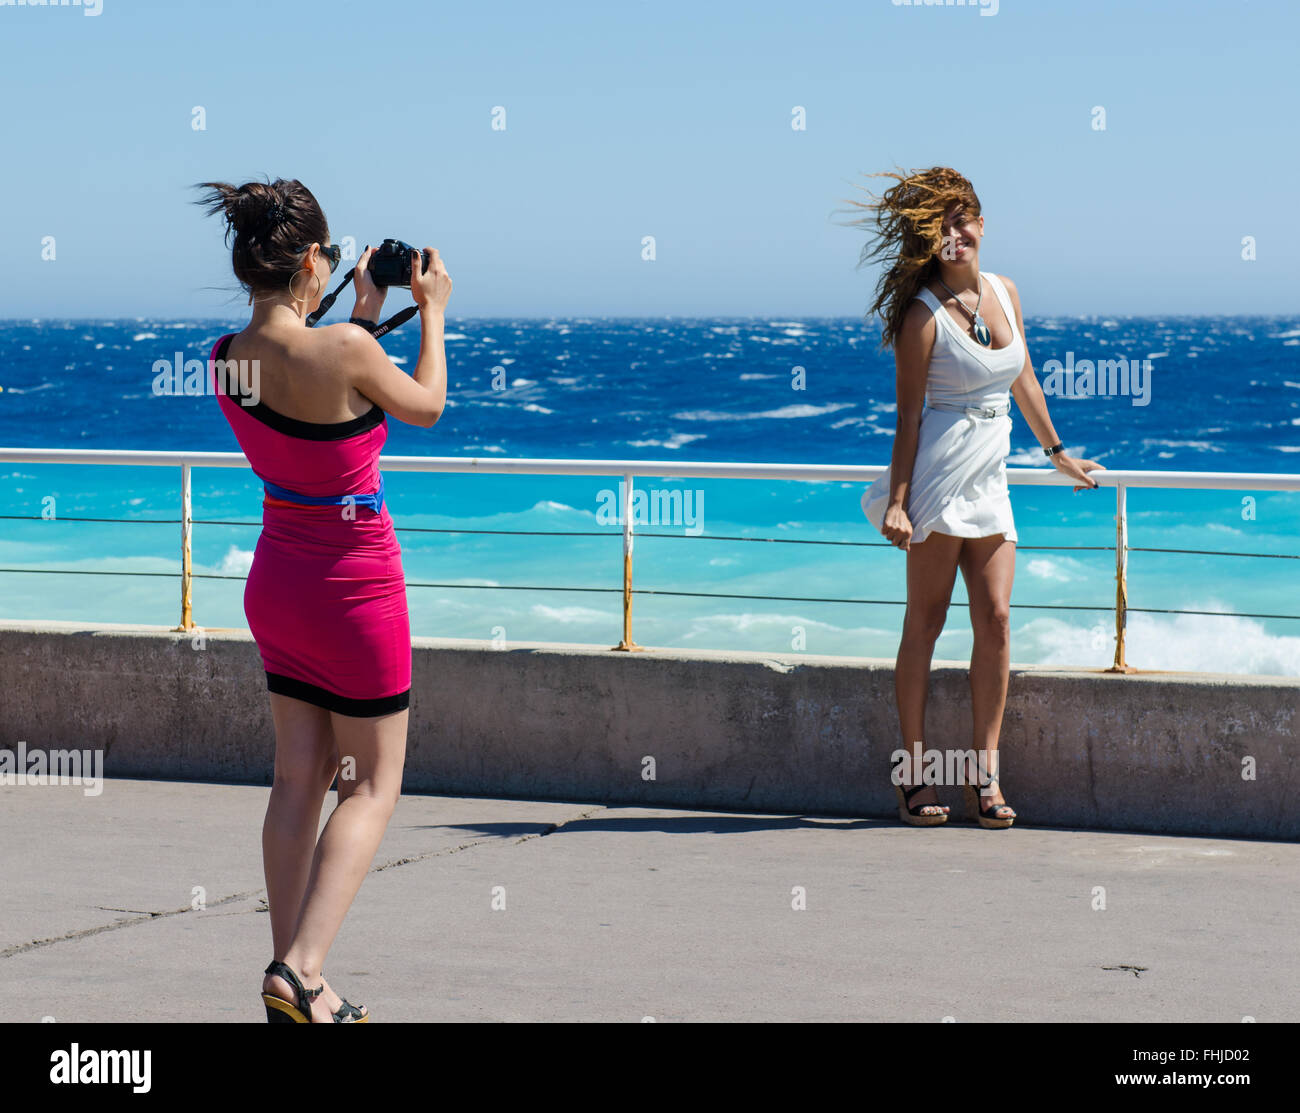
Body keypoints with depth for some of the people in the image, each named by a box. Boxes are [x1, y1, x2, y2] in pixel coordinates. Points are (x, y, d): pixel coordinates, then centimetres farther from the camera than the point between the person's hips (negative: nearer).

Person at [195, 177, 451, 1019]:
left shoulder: (227, 360, -3)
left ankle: (292, 981, 15)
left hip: (277, 585, 6)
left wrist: (365, 315, 21)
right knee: (371, 788, 5)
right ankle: (301, 972, -8)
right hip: (355, 587, -6)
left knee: (299, 782, 14)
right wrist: (432, 312, 11)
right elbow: (426, 407, -2)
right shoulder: (343, 351, -23)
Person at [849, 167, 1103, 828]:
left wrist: (1057, 454, 32)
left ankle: (984, 773, 1)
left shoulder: (1004, 293, 12)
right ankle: (912, 773, 1)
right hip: (937, 471, -6)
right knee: (926, 619, -3)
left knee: (995, 618, -2)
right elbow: (908, 414, -7)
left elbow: (1023, 382, 24)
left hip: (990, 477, 6)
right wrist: (897, 501, -12)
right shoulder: (924, 313, -6)